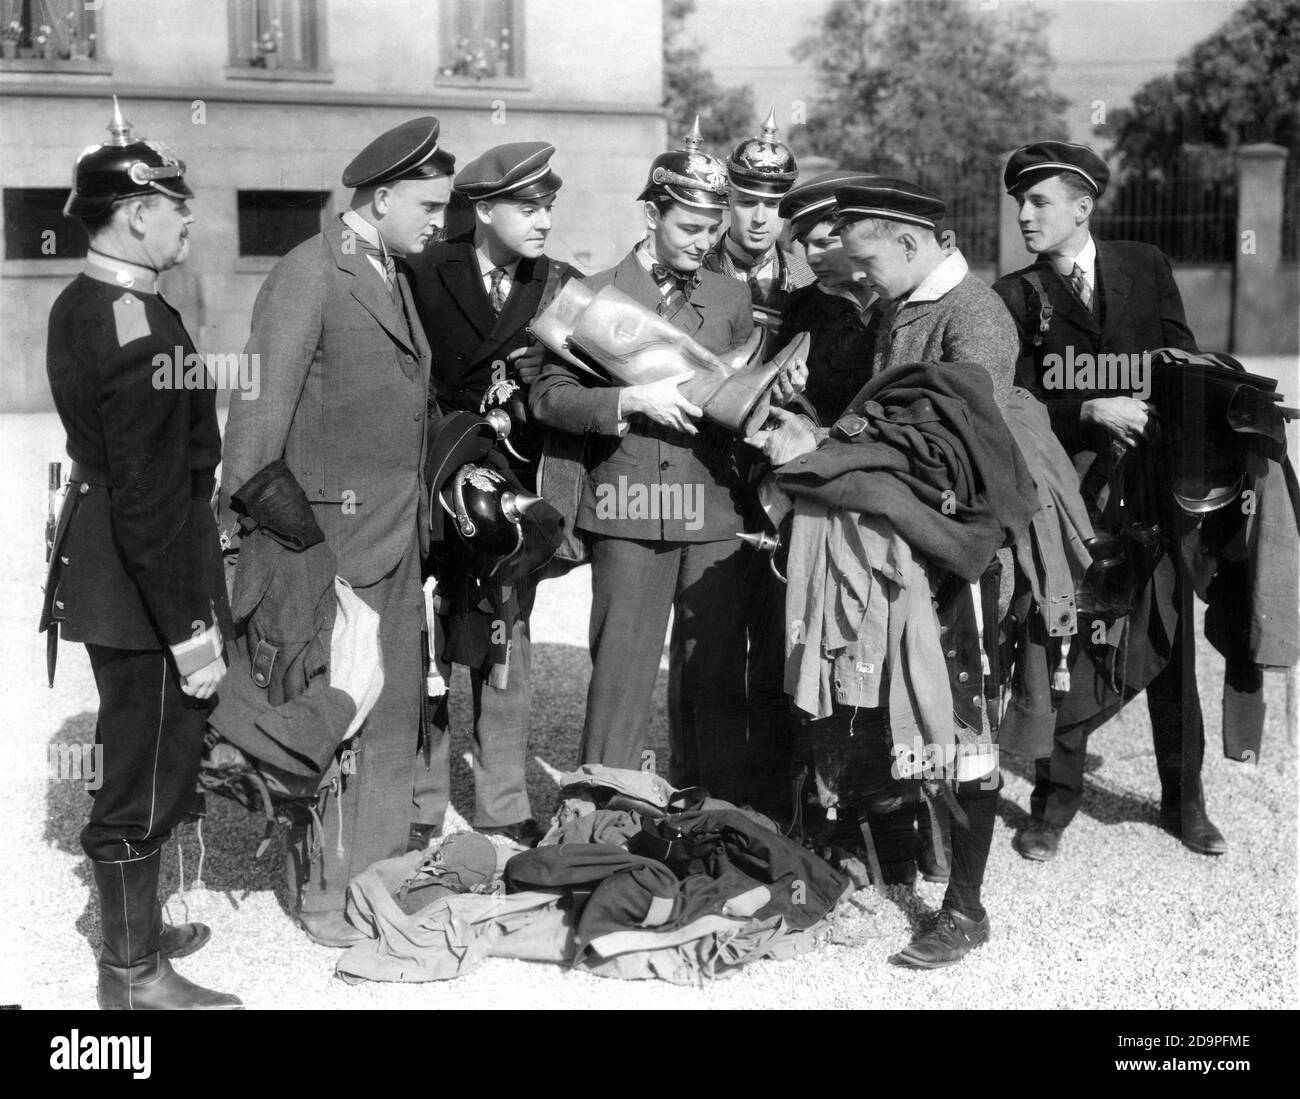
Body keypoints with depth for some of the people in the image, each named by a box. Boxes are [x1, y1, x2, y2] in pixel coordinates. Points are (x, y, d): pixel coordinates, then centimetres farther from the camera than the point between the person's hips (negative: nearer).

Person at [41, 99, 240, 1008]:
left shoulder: (80, 305, 9)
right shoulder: (136, 324, -22)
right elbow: (148, 497, -25)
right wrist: (190, 626, -21)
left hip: (104, 567, 10)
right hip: (146, 589, -10)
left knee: (144, 759, 22)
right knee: (148, 774, 3)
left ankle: (136, 926, 39)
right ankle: (134, 974, 18)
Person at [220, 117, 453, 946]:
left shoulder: (398, 275, 14)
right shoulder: (309, 276, -11)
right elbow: (262, 411, -15)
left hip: (402, 535, 8)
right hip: (335, 533, -8)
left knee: (396, 714, 13)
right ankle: (329, 899, 13)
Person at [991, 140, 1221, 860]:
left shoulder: (1146, 266, 8)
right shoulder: (1014, 296, 2)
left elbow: (1184, 362, 6)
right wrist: (1089, 411, -21)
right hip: (1073, 495, -2)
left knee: (1170, 647, 10)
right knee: (1070, 654, -2)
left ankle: (1184, 802, 26)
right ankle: (1054, 805, 15)